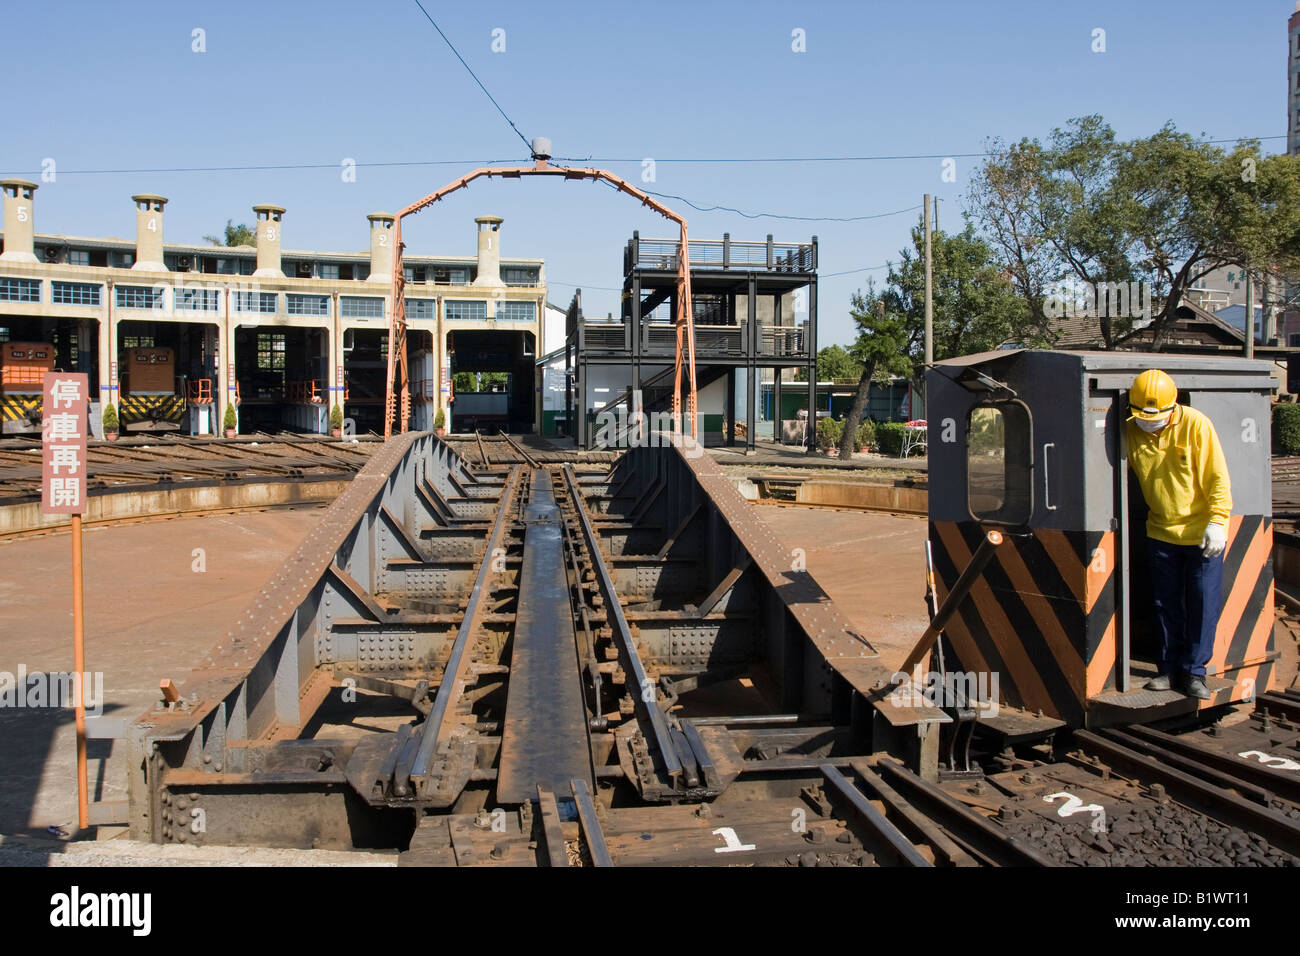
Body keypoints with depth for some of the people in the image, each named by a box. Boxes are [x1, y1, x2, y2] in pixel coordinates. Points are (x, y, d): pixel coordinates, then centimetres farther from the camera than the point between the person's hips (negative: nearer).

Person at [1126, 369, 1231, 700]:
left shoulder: (1196, 425, -14)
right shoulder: (1132, 431, -4)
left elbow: (1217, 477, -11)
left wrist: (1217, 522, -16)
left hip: (1202, 533, -3)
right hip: (1161, 532, 3)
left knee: (1203, 604, 1)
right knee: (1166, 604, 9)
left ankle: (1193, 672, 12)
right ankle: (1170, 669, 20)